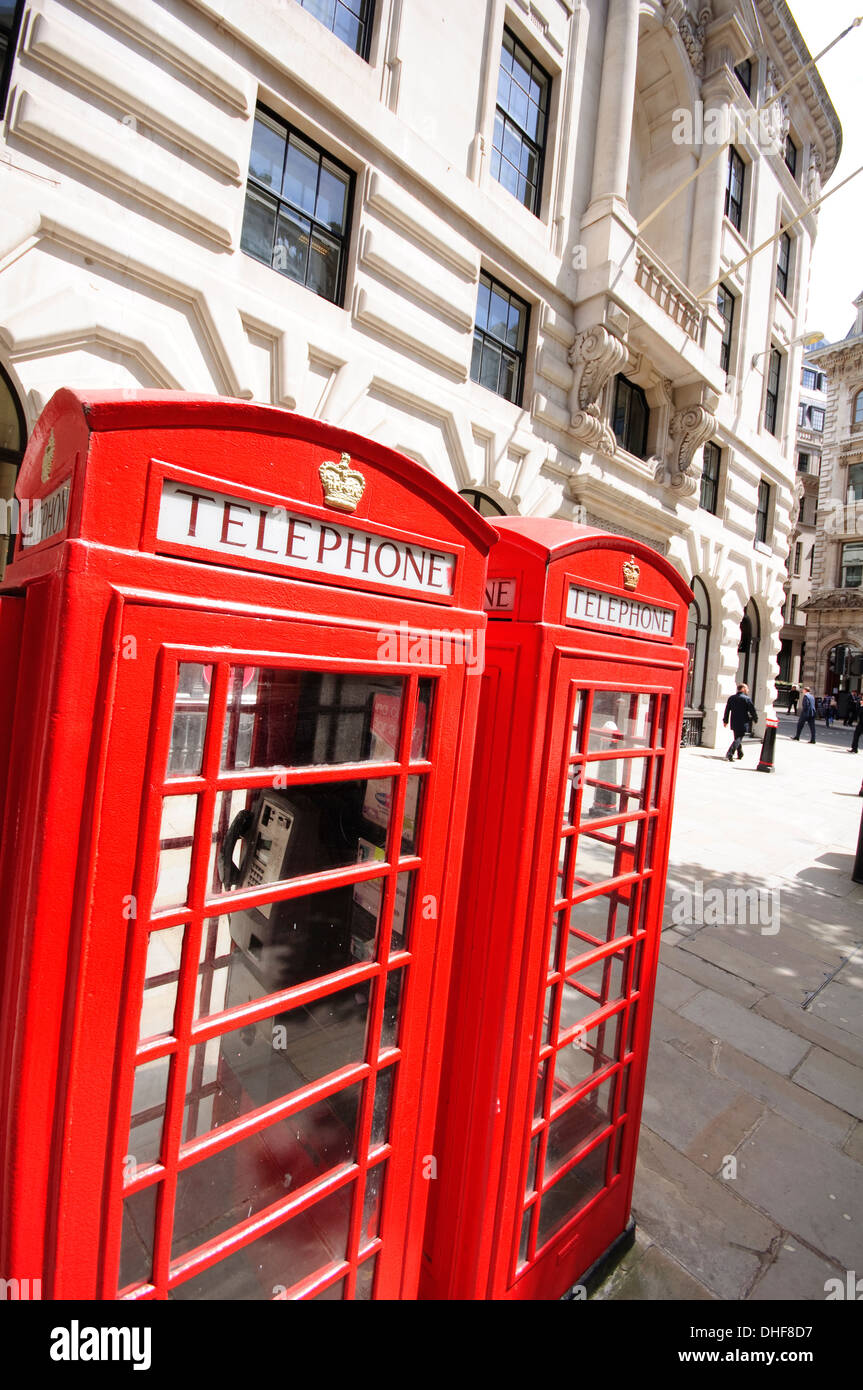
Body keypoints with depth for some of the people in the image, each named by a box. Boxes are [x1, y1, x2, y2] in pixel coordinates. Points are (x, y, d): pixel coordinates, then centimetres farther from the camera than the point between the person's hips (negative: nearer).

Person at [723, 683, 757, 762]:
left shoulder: (731, 698, 7)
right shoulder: (747, 699, -9)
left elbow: (727, 710, 9)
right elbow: (752, 710, -5)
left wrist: (725, 721, 15)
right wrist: (755, 719, 11)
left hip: (734, 723, 6)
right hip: (743, 723, -6)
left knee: (737, 737, 20)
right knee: (738, 739, -6)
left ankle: (740, 754, 32)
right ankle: (729, 754, -19)